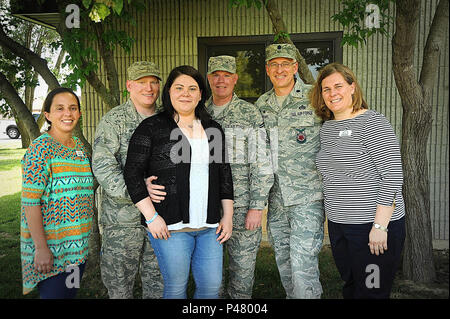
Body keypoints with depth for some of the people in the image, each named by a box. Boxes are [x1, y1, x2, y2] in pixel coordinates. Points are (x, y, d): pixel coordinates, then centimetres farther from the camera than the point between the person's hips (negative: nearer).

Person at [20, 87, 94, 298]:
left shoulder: (79, 146, 8)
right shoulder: (41, 148, -14)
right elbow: (30, 202, -17)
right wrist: (41, 248, -20)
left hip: (78, 245, 7)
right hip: (50, 246, -7)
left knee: (71, 293, 17)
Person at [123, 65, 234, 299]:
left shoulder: (213, 129, 12)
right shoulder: (151, 128, -1)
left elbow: (225, 175, 15)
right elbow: (133, 174, -5)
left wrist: (228, 216, 10)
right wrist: (151, 217, -11)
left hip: (209, 226, 4)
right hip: (170, 226, -4)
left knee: (211, 286, 8)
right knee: (176, 287, 7)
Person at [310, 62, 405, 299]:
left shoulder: (373, 123, -11)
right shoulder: (326, 128, 11)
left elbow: (393, 176, -16)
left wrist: (380, 225, -20)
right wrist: (332, 214, 14)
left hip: (375, 226, -7)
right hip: (338, 225, 7)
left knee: (371, 292, 4)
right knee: (350, 288, 19)